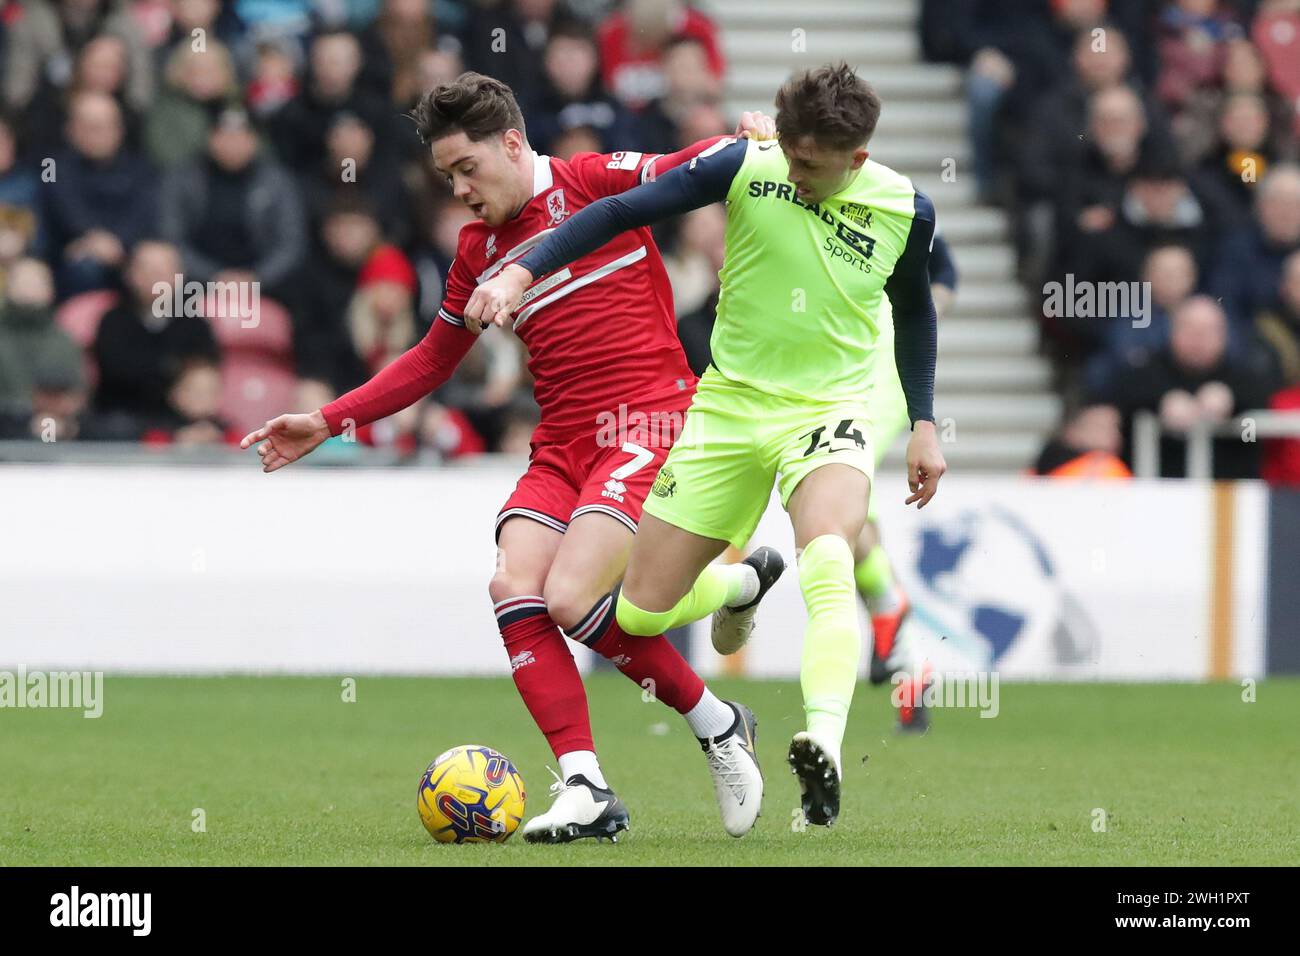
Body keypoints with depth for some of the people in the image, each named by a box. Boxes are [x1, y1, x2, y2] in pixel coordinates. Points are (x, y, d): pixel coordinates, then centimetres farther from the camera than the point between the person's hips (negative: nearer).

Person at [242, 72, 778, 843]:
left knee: (570, 596, -20)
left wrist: (751, 138, -30)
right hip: (562, 444, 7)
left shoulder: (593, 183, -1)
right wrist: (327, 422, 23)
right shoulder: (478, 252, 17)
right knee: (513, 586, -16)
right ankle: (586, 789, -15)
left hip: (648, 423, -7)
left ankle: (717, 724, 0)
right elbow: (433, 361, 28)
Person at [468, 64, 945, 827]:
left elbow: (913, 310, 14)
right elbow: (622, 212, -12)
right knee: (640, 614, 3)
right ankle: (738, 582, 39)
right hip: (730, 405, 2)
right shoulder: (747, 168, -13)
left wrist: (924, 424, 13)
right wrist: (522, 274, -23)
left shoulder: (907, 211, -6)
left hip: (829, 413, -2)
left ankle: (824, 746, -47)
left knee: (827, 561, -36)